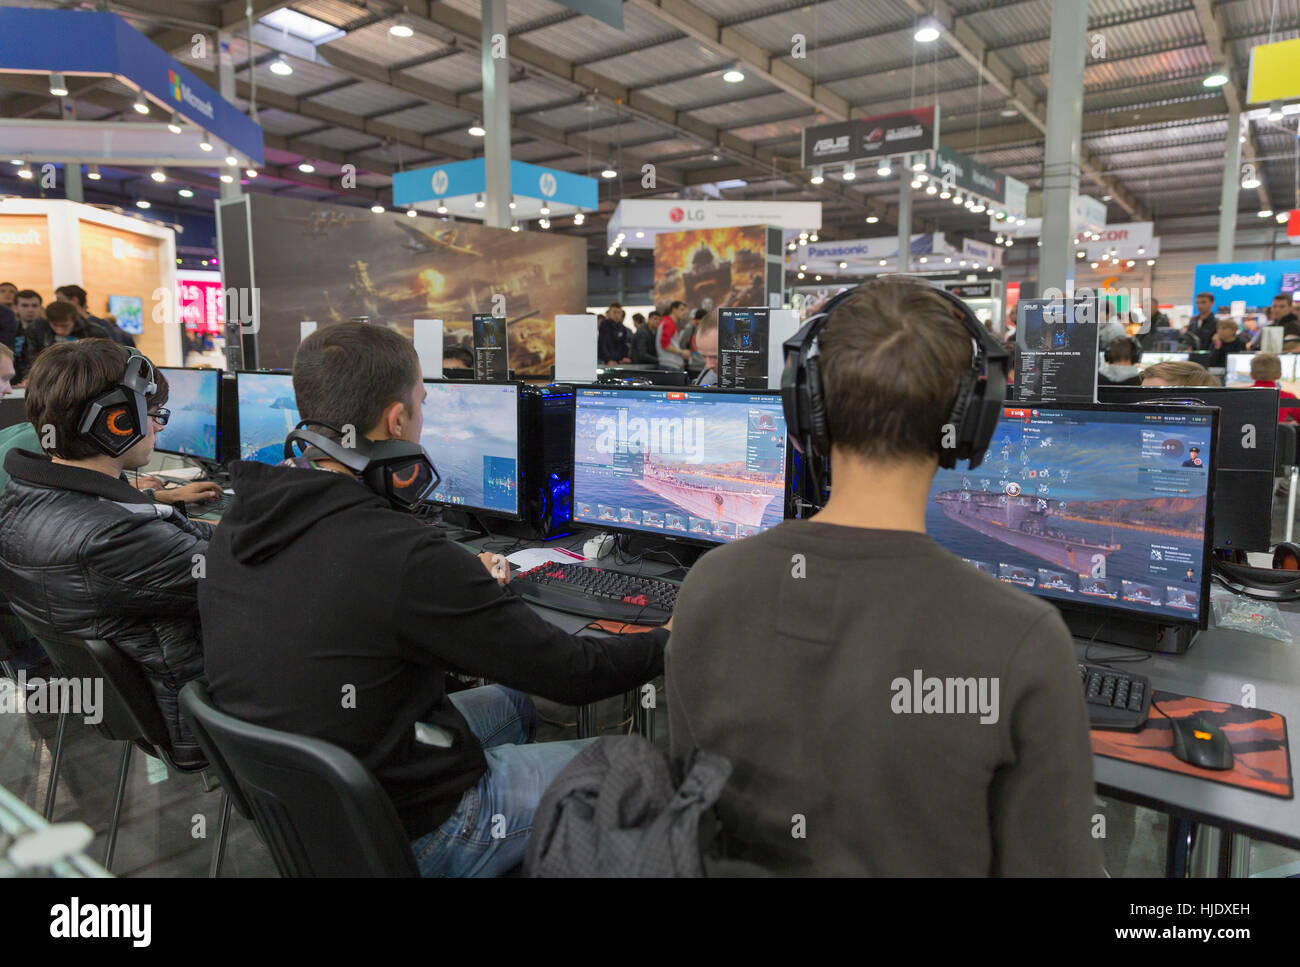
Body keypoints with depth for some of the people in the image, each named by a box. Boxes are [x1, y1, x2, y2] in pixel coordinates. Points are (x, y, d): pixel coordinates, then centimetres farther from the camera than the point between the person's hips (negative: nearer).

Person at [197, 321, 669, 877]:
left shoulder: (235, 527, -6)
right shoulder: (407, 555, -32)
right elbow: (573, 674, -22)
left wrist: (465, 587, 14)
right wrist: (675, 641, -4)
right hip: (411, 836, -8)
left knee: (512, 703, 27)